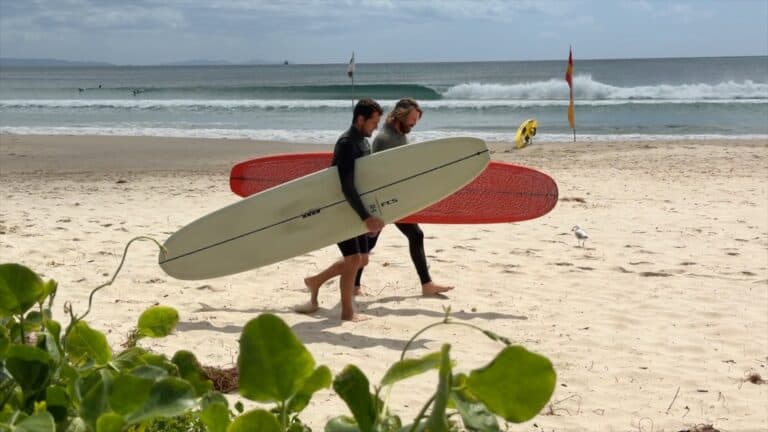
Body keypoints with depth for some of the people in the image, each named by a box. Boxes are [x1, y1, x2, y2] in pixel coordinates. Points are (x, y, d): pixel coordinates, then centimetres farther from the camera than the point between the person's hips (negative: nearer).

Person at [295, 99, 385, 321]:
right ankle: (347, 311, 4)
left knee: (362, 259, 12)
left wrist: (372, 214, 12)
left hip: (354, 207, 9)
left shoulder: (364, 142, 9)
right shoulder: (346, 143, -21)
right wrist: (365, 217, -33)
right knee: (353, 258, -8)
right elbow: (346, 186, -29)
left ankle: (316, 281, 27)